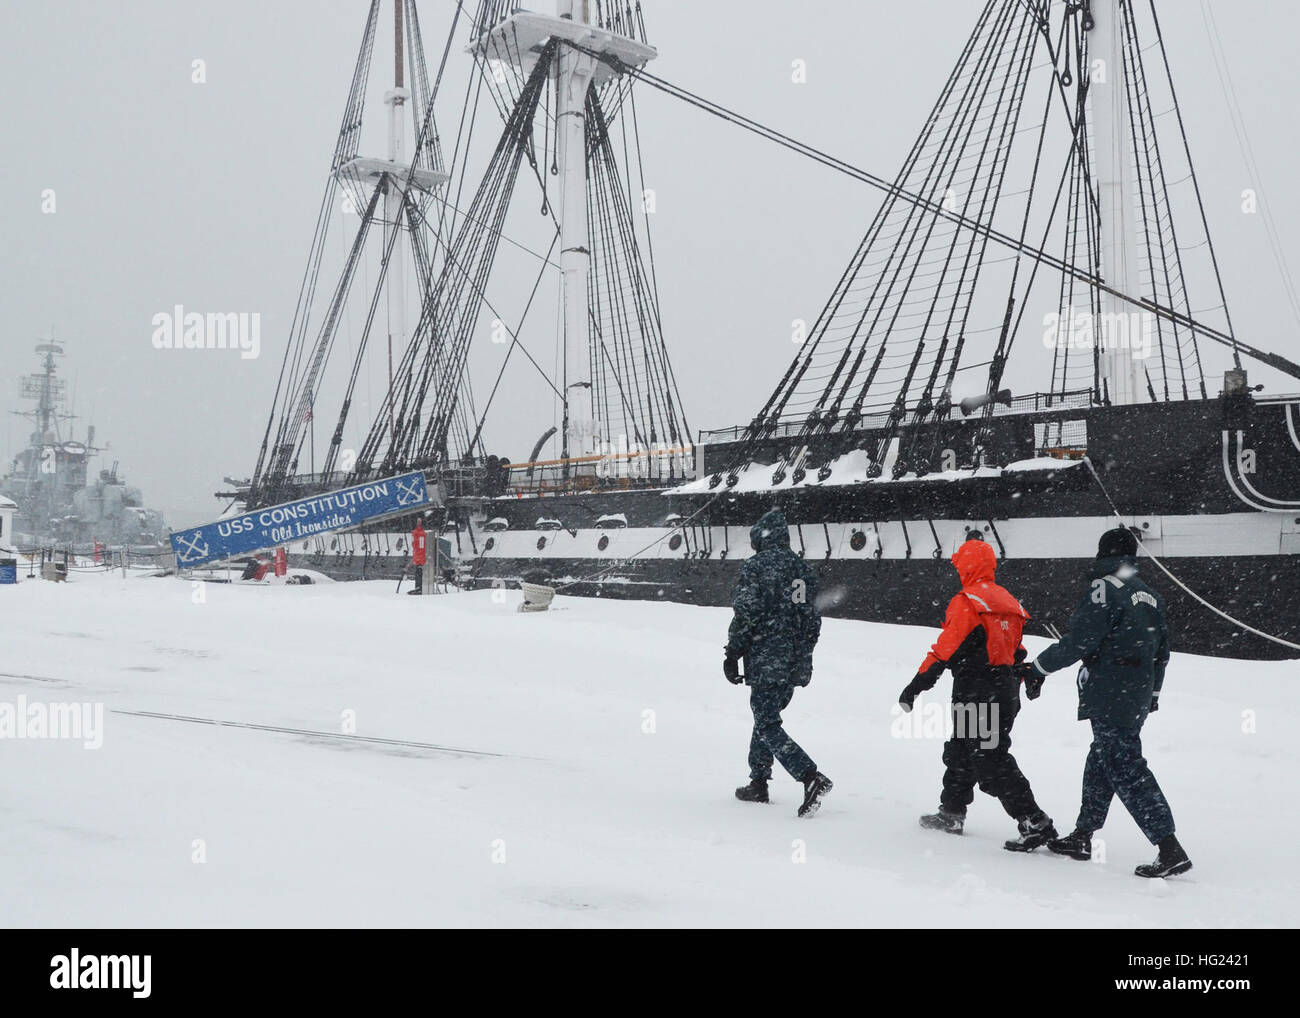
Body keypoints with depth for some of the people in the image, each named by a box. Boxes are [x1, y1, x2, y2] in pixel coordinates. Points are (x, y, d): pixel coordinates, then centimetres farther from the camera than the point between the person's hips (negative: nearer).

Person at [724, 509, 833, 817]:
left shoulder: (755, 567, -9)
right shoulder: (801, 567, 11)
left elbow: (745, 616, -13)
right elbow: (813, 618, 13)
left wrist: (732, 656, -4)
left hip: (765, 660, -7)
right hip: (796, 663, 7)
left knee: (767, 725, -5)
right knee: (766, 717, 19)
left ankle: (811, 777, -19)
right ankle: (758, 783, 23)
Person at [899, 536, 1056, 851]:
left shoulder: (966, 602, -13)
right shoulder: (1008, 601, 12)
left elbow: (944, 650, -17)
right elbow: (1017, 653, 18)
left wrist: (914, 687, -12)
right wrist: (1012, 688, 28)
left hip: (976, 693, -9)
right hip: (1007, 694, 9)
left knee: (992, 763, -6)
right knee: (960, 751, 21)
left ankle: (1035, 824, -9)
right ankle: (951, 813, 32)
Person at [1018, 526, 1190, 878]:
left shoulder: (1104, 587, -12)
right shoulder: (1150, 594, 14)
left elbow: (1079, 641, -17)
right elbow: (1161, 649, 19)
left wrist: (1039, 668, -7)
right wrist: (1153, 693, 30)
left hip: (1110, 697, -9)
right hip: (1139, 696, 9)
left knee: (1125, 767, -9)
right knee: (1101, 760, 17)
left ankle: (1170, 849, -13)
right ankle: (1082, 836, 26)